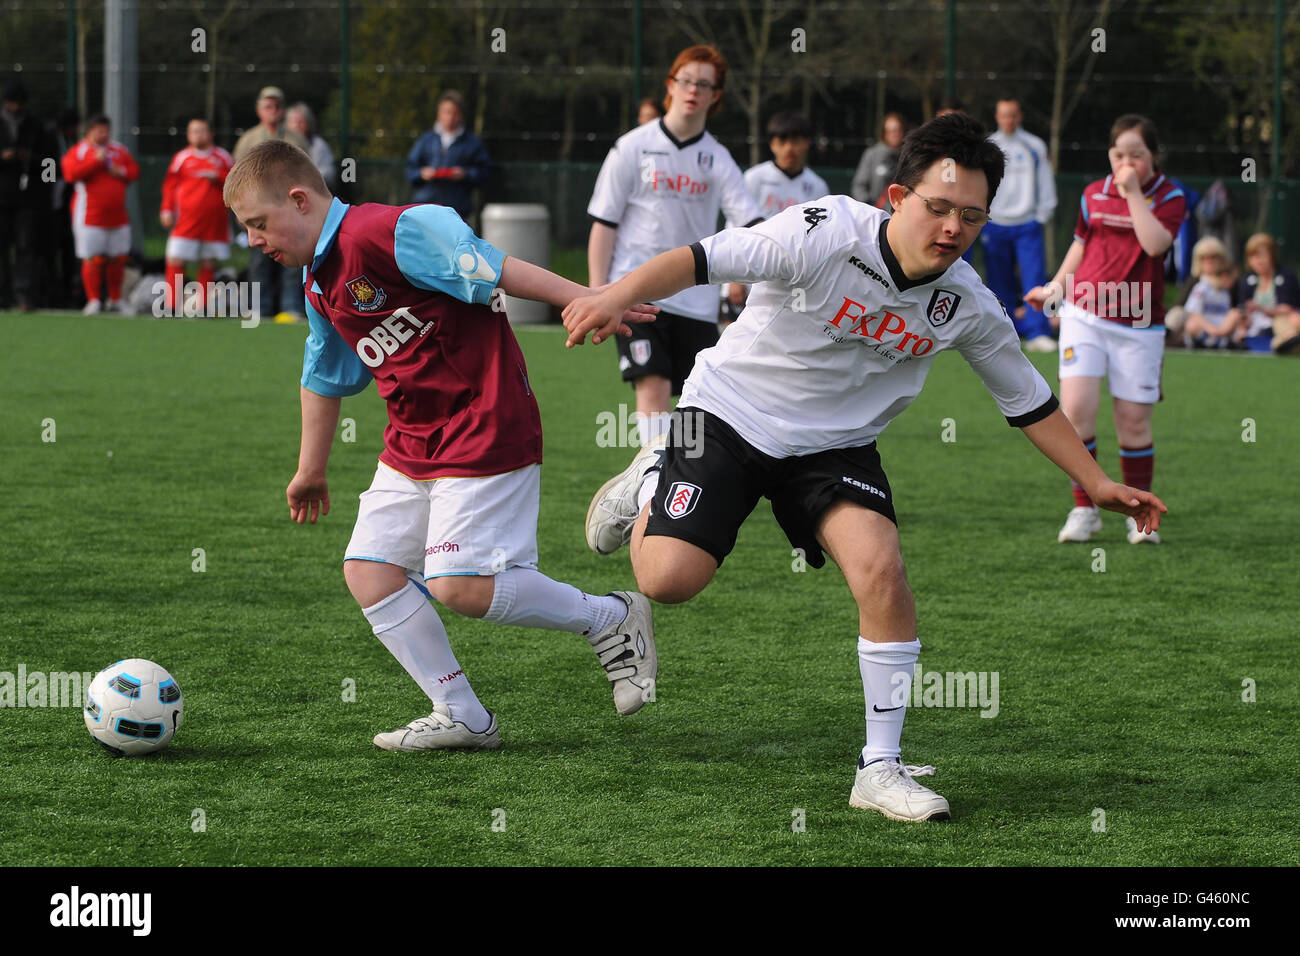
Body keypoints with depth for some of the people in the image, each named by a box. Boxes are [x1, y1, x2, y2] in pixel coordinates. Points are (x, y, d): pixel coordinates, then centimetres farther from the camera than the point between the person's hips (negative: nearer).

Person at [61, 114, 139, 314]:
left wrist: (121, 172, -6)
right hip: (90, 218, -5)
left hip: (118, 216, 5)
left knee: (118, 259, 7)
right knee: (93, 260, -10)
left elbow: (134, 171, 16)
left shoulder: (120, 151, 14)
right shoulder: (78, 152, -2)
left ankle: (116, 299, 20)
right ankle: (93, 300, -2)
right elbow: (71, 173, -17)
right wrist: (96, 161, -20)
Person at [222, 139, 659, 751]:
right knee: (368, 571, 0)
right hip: (412, 443, 9)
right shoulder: (319, 286, 13)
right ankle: (461, 717, 6)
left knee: (459, 585, -16)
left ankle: (611, 620, 4)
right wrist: (310, 471, 37)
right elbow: (324, 379, 28)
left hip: (485, 428, -9)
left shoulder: (384, 231, -17)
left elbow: (492, 270, -20)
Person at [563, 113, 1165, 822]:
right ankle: (650, 487, 21)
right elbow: (702, 259, -28)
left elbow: (1030, 403, 6)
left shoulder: (969, 308, -10)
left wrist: (1098, 484, 5)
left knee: (881, 571, -21)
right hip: (731, 413, -3)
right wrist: (615, 297, -43)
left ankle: (880, 769, -9)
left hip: (835, 445, 3)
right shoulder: (826, 233, -25)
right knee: (669, 579, -17)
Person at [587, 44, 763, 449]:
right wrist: (597, 294, -4)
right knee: (653, 386, -18)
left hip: (696, 301, 3)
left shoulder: (717, 160, 6)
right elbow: (603, 225, 2)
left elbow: (750, 221, -5)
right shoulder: (633, 148, 1)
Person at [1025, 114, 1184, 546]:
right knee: (1076, 409, -11)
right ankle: (1084, 509, 1)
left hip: (1138, 324, -2)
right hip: (1085, 313, 2)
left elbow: (1155, 243, -20)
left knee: (1134, 420, 0)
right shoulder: (1093, 194, 8)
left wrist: (1134, 193, -18)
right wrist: (1055, 288, 26)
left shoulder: (1169, 197, -2)